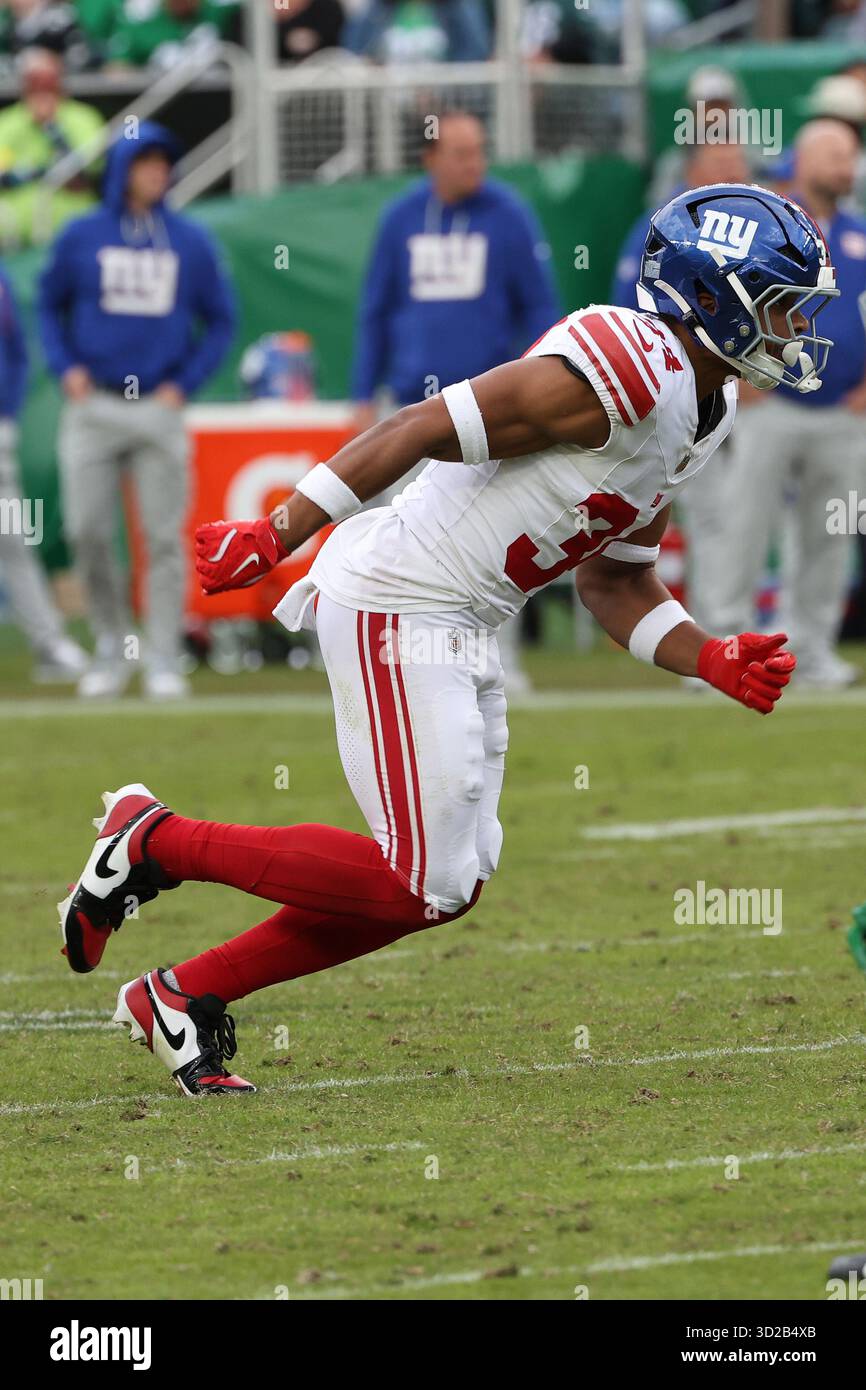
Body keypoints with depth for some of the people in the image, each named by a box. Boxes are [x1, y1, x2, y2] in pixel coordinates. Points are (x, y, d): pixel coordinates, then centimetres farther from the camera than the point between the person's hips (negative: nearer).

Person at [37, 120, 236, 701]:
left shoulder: (190, 241, 4)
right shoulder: (81, 238, 4)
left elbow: (220, 321, 10)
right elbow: (50, 305, 15)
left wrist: (184, 382, -1)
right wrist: (65, 367, 1)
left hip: (160, 408, 0)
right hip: (93, 407, 0)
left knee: (164, 537, -2)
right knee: (88, 532, -2)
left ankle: (164, 661, 2)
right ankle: (112, 648, 14)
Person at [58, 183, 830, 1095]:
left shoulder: (701, 411, 12)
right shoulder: (619, 367, -20)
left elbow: (616, 583, 20)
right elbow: (424, 429, -20)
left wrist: (715, 662, 4)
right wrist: (272, 538, -21)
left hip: (461, 637, 10)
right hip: (396, 609, -10)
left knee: (448, 888, 9)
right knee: (419, 886, -11)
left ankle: (184, 996, 17)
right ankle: (156, 843, 2)